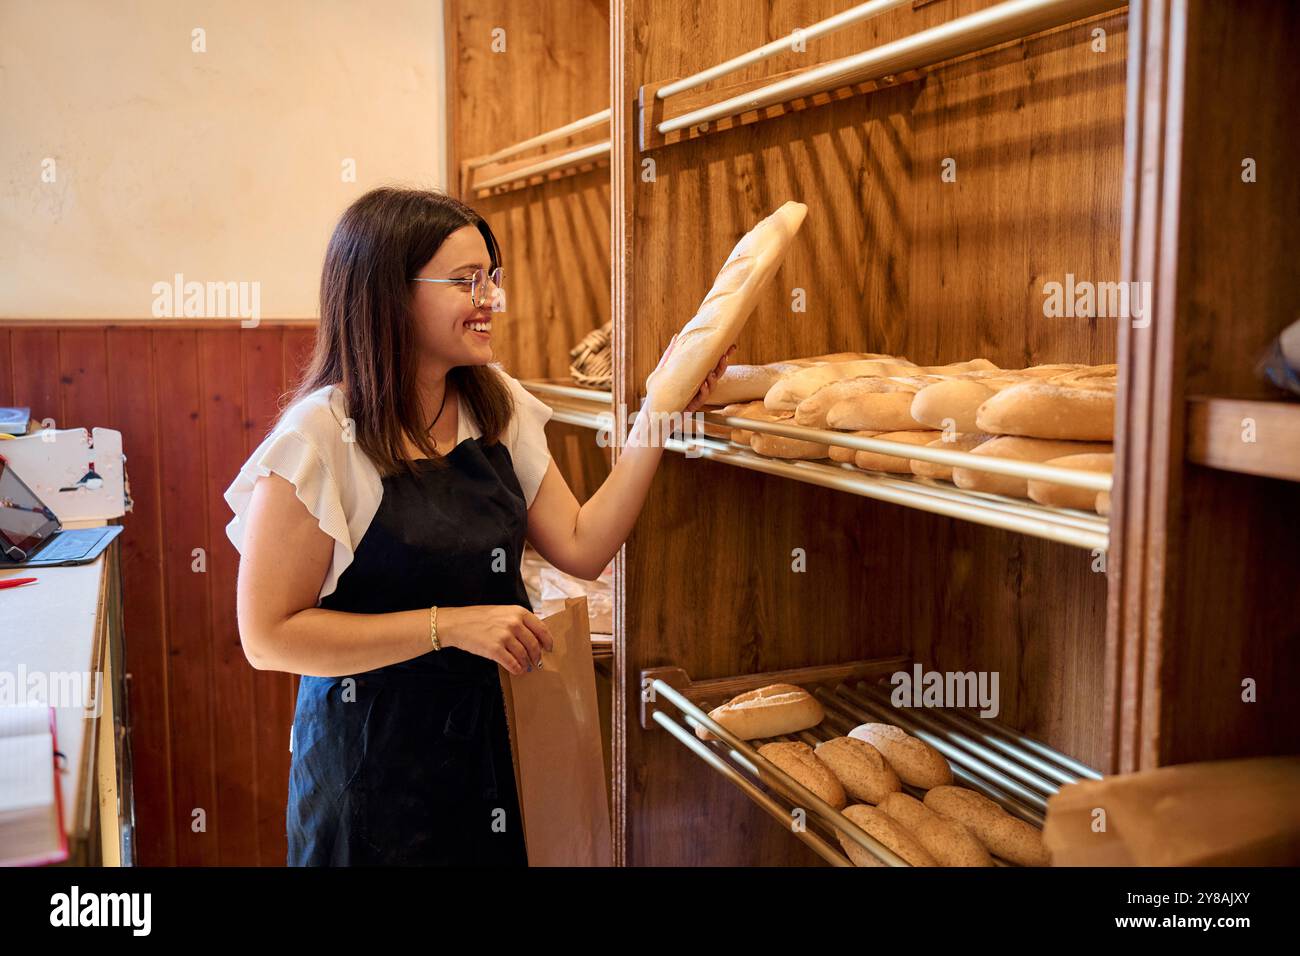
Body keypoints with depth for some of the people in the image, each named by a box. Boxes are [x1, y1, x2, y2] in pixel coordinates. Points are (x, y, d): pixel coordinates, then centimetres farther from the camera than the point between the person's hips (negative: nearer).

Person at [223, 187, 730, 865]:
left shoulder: (499, 408, 2)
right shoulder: (320, 437, -18)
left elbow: (581, 548, -2)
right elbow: (269, 637, -18)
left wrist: (658, 416, -8)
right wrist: (450, 625, -22)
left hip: (492, 732, 6)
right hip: (374, 754, -5)